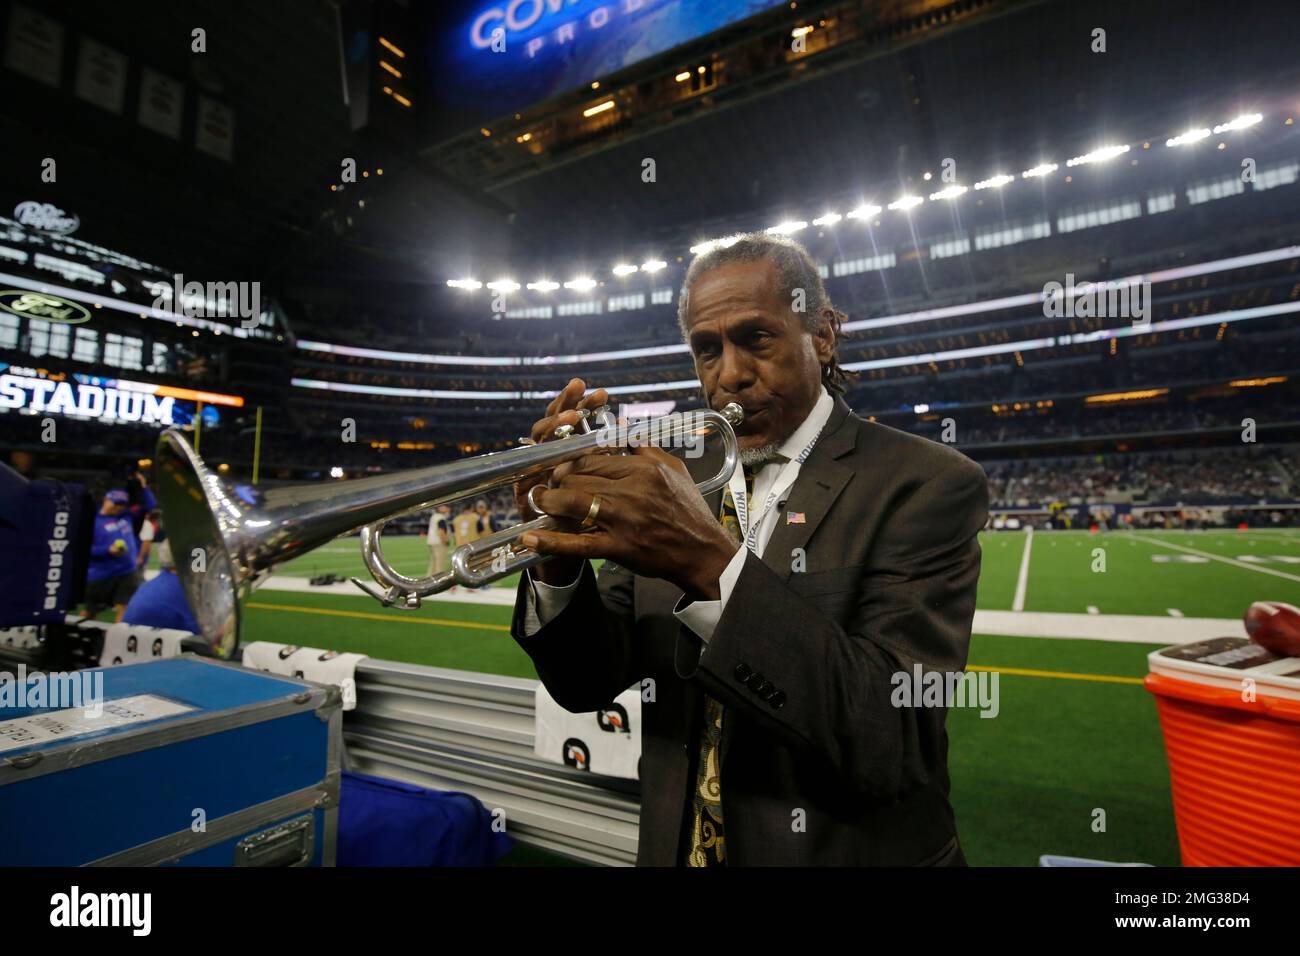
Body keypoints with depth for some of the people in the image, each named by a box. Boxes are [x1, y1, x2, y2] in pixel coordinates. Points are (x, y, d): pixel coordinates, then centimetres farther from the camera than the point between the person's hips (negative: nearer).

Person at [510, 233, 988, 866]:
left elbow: (892, 740, -25)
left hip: (847, 852, -3)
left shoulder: (929, 485, -15)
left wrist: (713, 565, -36)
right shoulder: (673, 484, -3)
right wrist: (557, 561, -22)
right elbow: (589, 685, -4)